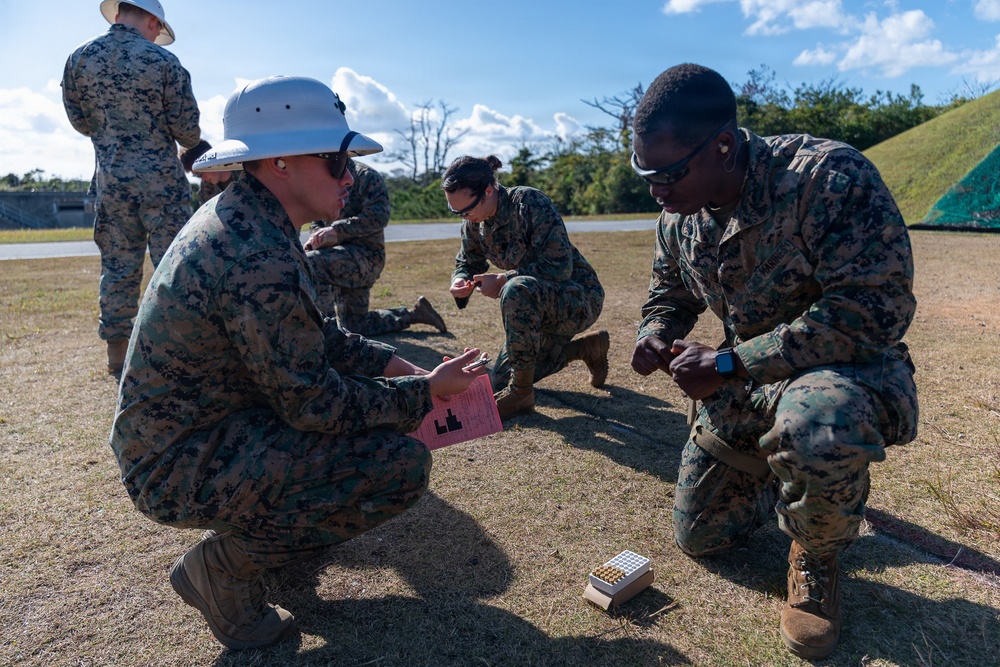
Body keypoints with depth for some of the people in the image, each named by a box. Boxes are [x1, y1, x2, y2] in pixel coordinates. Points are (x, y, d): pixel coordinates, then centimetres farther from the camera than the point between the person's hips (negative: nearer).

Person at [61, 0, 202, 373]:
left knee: (117, 266, 10)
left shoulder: (79, 58, 3)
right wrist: (194, 144, 14)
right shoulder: (163, 61, -8)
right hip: (161, 179, -4)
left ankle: (117, 352, 16)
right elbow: (186, 128, -9)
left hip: (110, 180, 4)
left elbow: (80, 122, 9)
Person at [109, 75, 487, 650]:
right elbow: (315, 404, -23)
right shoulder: (261, 261, -30)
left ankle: (276, 516, 18)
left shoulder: (241, 216, 3)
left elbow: (314, 335, 11)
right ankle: (226, 563, -4)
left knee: (382, 382, 14)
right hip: (182, 467, -9)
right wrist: (424, 392, -12)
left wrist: (395, 364, 2)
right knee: (404, 462, -20)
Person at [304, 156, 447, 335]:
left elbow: (378, 217, -19)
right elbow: (317, 222, 20)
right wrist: (319, 237, -4)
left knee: (310, 263, -32)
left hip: (366, 255, -8)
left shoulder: (366, 176, -6)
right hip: (338, 258, 9)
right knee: (356, 325, 11)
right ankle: (414, 313, 24)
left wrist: (337, 230, -24)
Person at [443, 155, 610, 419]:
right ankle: (588, 347, 22)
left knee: (517, 290, -40)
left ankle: (521, 391, -22)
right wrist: (460, 281, -13)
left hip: (581, 298, -8)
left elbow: (560, 266, -30)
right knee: (500, 380, 10)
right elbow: (467, 262, 10)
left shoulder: (530, 203, -25)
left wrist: (503, 279, -30)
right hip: (539, 304, 9)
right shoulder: (474, 223, -4)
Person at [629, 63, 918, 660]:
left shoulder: (830, 176, -27)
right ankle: (787, 472, 39)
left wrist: (728, 364, -30)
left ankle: (817, 555, -8)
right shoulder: (679, 217, -4)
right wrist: (655, 334, -13)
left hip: (849, 369, -6)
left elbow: (875, 310, -32)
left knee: (813, 425, -44)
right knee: (700, 535, 12)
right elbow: (671, 294, 12)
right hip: (749, 382, 6)